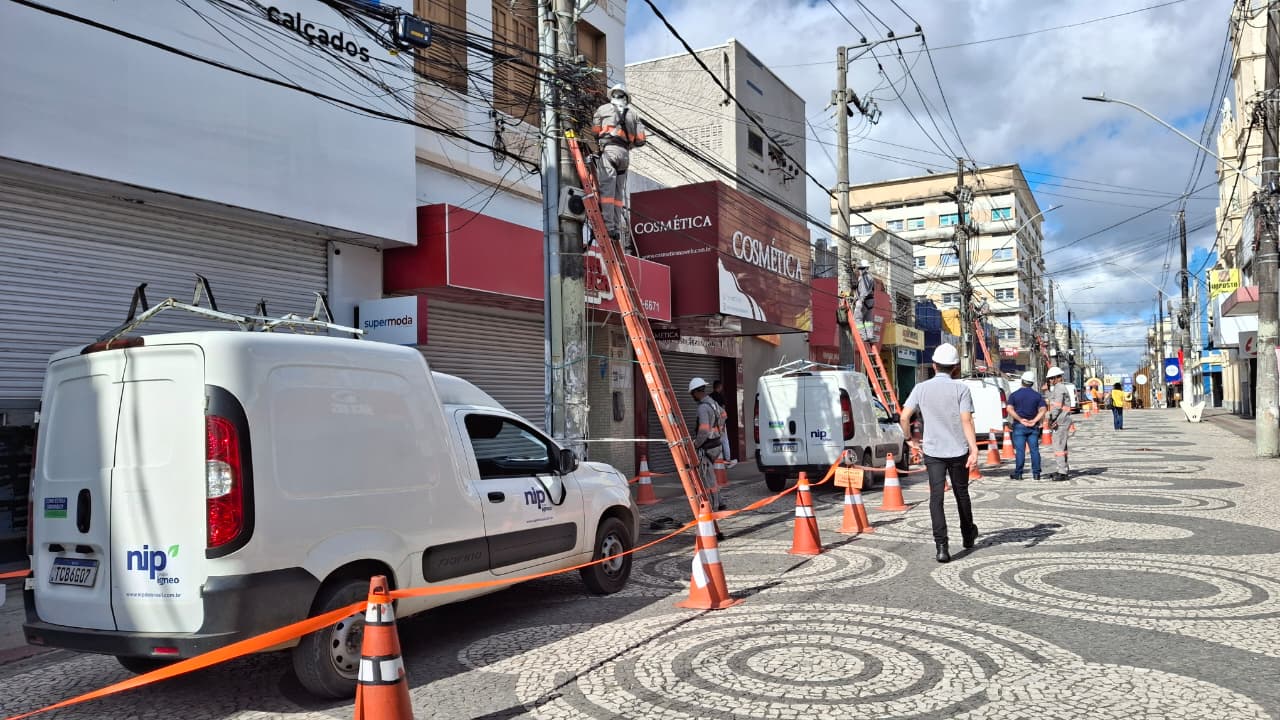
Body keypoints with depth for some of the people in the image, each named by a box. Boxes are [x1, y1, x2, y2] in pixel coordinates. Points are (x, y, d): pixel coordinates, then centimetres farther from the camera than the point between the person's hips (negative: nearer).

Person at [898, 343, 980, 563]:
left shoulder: (921, 388, 0)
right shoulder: (961, 389, -6)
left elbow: (904, 417, -6)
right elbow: (966, 421, -15)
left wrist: (911, 440, 9)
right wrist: (974, 449, -18)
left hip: (932, 451, 0)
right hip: (958, 451, 0)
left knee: (936, 497, -1)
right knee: (961, 493, 18)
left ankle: (941, 546, -12)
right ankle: (968, 535, 38)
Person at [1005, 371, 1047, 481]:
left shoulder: (1014, 394, 0)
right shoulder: (1037, 395, 5)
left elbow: (1010, 409, -12)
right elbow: (1043, 410, -6)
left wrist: (1020, 419, -12)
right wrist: (1034, 421, -10)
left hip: (1019, 426, -2)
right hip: (1033, 427, 2)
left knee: (1020, 450, -2)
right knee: (1034, 449, 5)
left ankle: (1018, 473, -1)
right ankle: (1036, 473, 5)